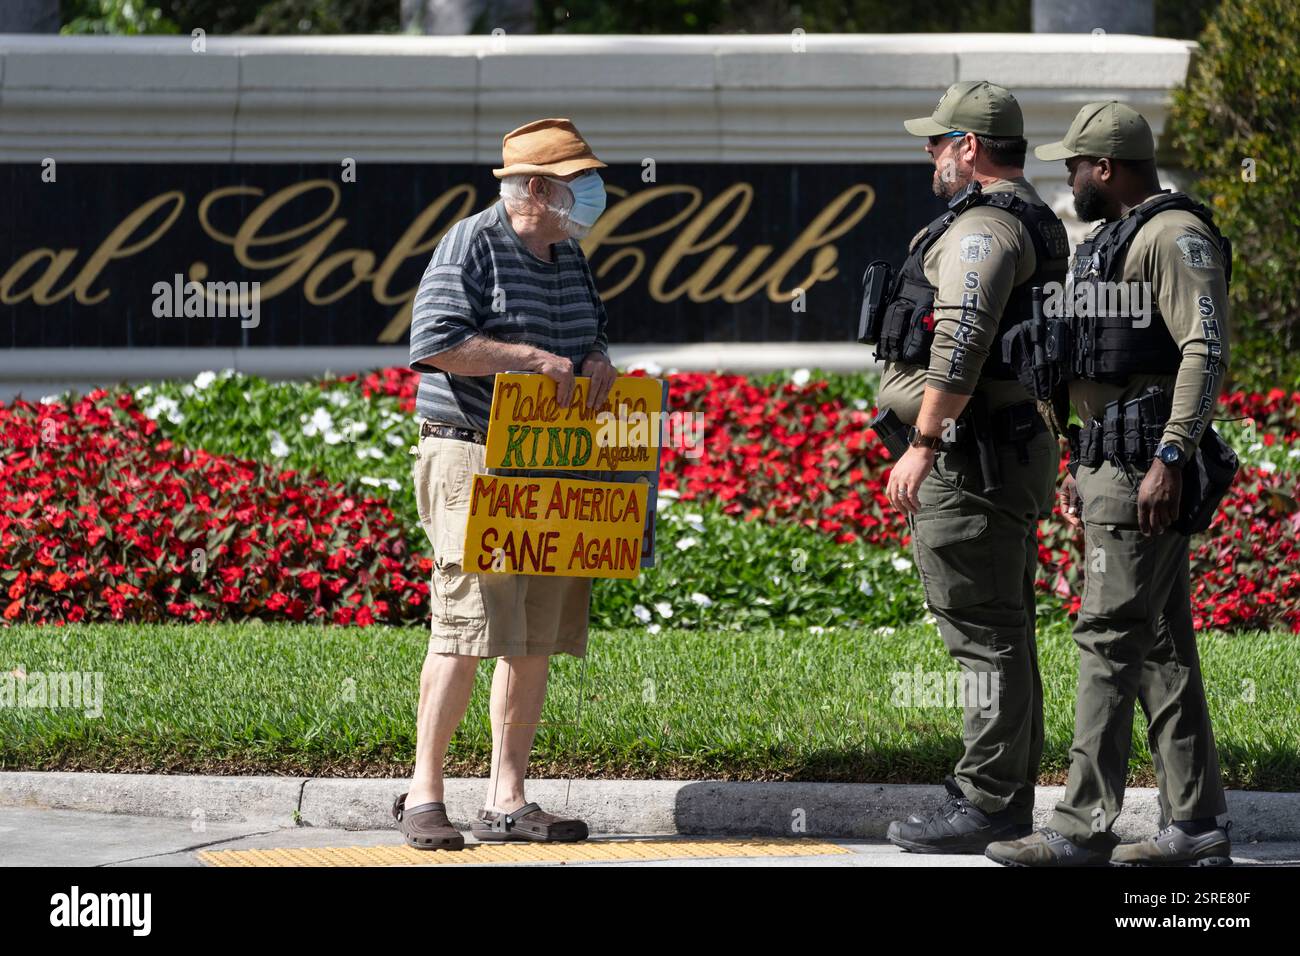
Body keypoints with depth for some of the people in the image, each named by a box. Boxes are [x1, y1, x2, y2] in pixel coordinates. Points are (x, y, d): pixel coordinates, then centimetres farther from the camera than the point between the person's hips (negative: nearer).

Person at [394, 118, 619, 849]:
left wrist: (598, 360, 4)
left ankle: (508, 802, 11)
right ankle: (424, 795, -6)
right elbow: (435, 342, -17)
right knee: (467, 632, -13)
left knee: (535, 642, 6)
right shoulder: (472, 246, -8)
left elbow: (591, 329, 28)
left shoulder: (569, 258, 16)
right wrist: (530, 358, -20)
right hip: (474, 460, -8)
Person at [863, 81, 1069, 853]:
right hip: (1014, 450, 11)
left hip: (968, 459, -11)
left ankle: (984, 805, -9)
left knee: (985, 635, -9)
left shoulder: (982, 227, -14)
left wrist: (921, 444, -24)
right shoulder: (1038, 225, 20)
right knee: (1003, 634, 13)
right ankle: (1010, 804, 17)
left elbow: (962, 343, -25)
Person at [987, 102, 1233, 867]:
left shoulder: (1177, 237, -12)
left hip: (1145, 469, -11)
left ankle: (1085, 826, -13)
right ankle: (1197, 823, 11)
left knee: (1111, 638, -12)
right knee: (1161, 643, 9)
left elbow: (1206, 352, -21)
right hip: (1110, 462, 11)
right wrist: (1084, 469, 24)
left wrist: (1169, 461, -27)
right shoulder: (1114, 242, 21)